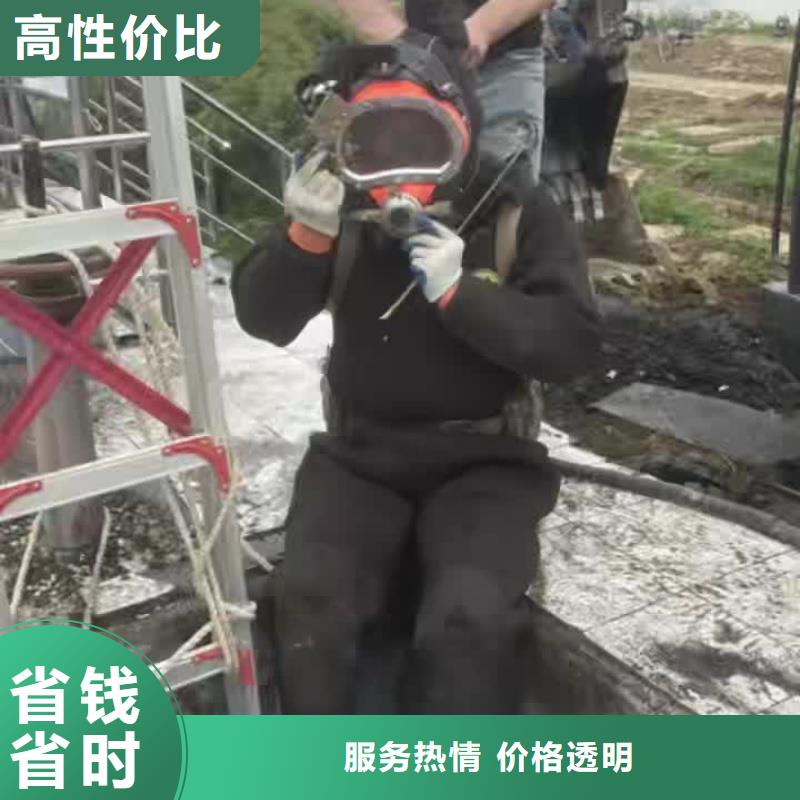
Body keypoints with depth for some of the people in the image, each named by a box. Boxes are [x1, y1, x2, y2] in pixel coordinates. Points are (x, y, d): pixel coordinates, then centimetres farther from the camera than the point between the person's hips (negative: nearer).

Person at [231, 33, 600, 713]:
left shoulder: (519, 214, -5)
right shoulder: (341, 209, 1)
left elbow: (573, 345, -13)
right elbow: (264, 321, -2)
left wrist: (459, 292, -25)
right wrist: (306, 234, -21)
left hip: (483, 460, -2)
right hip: (361, 453, 2)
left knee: (469, 624, -26)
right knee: (311, 608, -19)